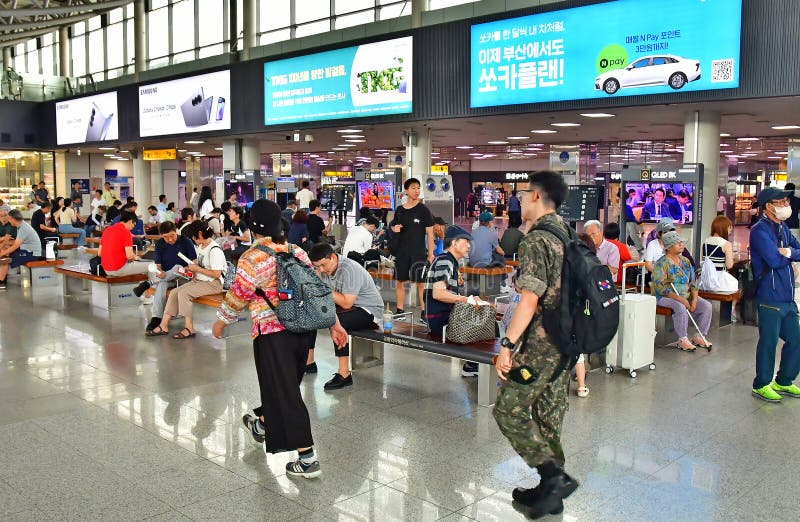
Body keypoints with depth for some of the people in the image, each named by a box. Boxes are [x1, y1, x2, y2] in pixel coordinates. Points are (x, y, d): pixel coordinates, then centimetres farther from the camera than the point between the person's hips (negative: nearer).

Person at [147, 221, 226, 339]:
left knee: (183, 293, -24)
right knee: (174, 292, -5)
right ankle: (164, 326, -4)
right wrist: (192, 268, 4)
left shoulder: (214, 250, -18)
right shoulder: (200, 247, 12)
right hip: (198, 280, 9)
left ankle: (189, 328, -18)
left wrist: (197, 269, -16)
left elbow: (216, 274, -23)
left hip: (212, 284, -9)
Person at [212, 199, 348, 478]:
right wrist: (334, 323, 12)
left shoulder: (251, 259, -11)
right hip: (304, 328, 7)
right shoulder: (297, 252, 6)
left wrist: (220, 322, 11)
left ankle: (307, 458, 0)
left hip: (272, 332, -7)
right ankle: (261, 422, 51)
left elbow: (237, 296, -6)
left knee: (285, 392, 0)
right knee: (285, 384, 24)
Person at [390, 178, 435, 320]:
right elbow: (393, 226, 19)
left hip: (419, 251, -3)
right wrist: (394, 228, -7)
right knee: (400, 282, 6)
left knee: (420, 282, -2)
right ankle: (400, 311, 16)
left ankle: (424, 312, 4)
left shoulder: (423, 210, -2)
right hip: (402, 251, 4)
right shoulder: (400, 210, 7)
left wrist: (431, 254, -7)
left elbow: (429, 233, -2)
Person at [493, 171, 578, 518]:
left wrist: (507, 344, -21)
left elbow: (529, 300, -23)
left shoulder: (536, 240, -17)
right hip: (566, 343, 9)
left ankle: (555, 477, -3)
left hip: (540, 345, -9)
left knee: (509, 410, 1)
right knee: (549, 417, 15)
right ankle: (550, 490, 24)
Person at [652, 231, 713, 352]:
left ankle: (699, 337, -2)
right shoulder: (661, 264, -10)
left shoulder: (685, 261, 12)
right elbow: (661, 287, -18)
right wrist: (680, 299, -25)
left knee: (706, 306, -12)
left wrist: (694, 300, -7)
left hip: (686, 296, 7)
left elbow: (693, 282, 10)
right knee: (681, 308, -35)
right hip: (667, 297, -7)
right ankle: (683, 340, -22)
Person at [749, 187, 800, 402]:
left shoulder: (782, 227, 14)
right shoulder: (760, 230, -14)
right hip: (770, 298, -9)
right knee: (769, 342, 1)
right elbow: (775, 260, -23)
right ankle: (761, 385, 15)